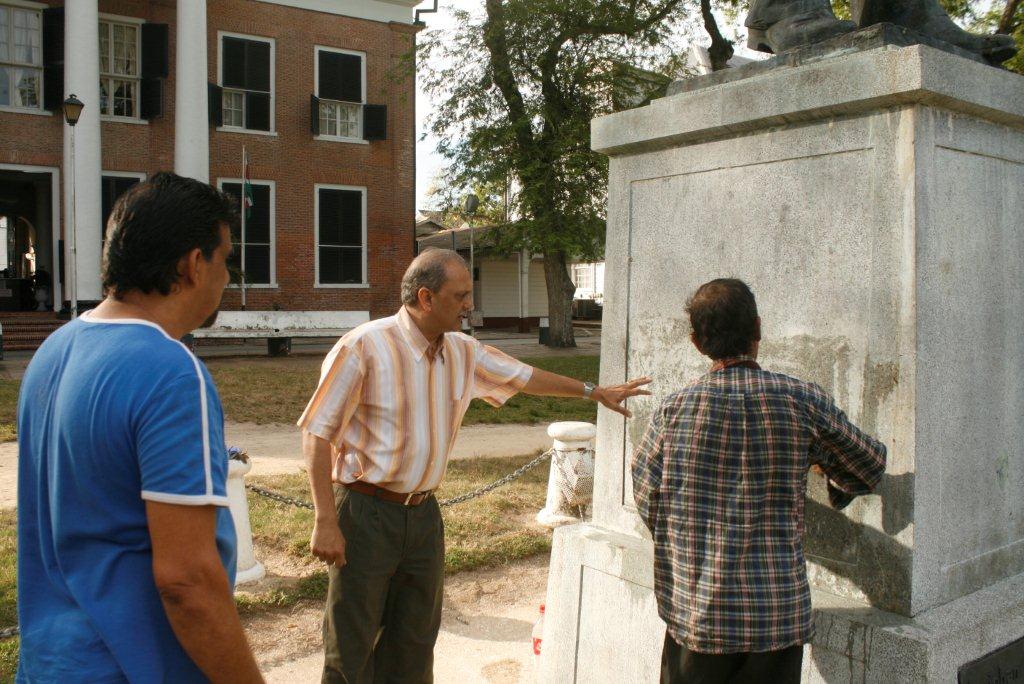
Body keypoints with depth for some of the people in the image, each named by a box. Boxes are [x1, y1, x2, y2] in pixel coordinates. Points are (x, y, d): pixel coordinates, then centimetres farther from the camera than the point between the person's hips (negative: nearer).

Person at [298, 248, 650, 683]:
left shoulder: (462, 352, 6)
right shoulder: (363, 347, -14)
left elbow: (523, 376, 21)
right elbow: (317, 433, -12)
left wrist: (594, 392, 27)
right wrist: (326, 521, -16)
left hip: (424, 513, 6)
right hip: (366, 513, -6)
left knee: (414, 646, 16)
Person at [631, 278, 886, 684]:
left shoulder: (673, 409, -8)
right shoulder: (803, 402, -7)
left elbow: (648, 503, -1)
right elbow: (870, 466, 9)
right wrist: (838, 488, 31)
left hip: (695, 616, 0)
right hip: (779, 616, 0)